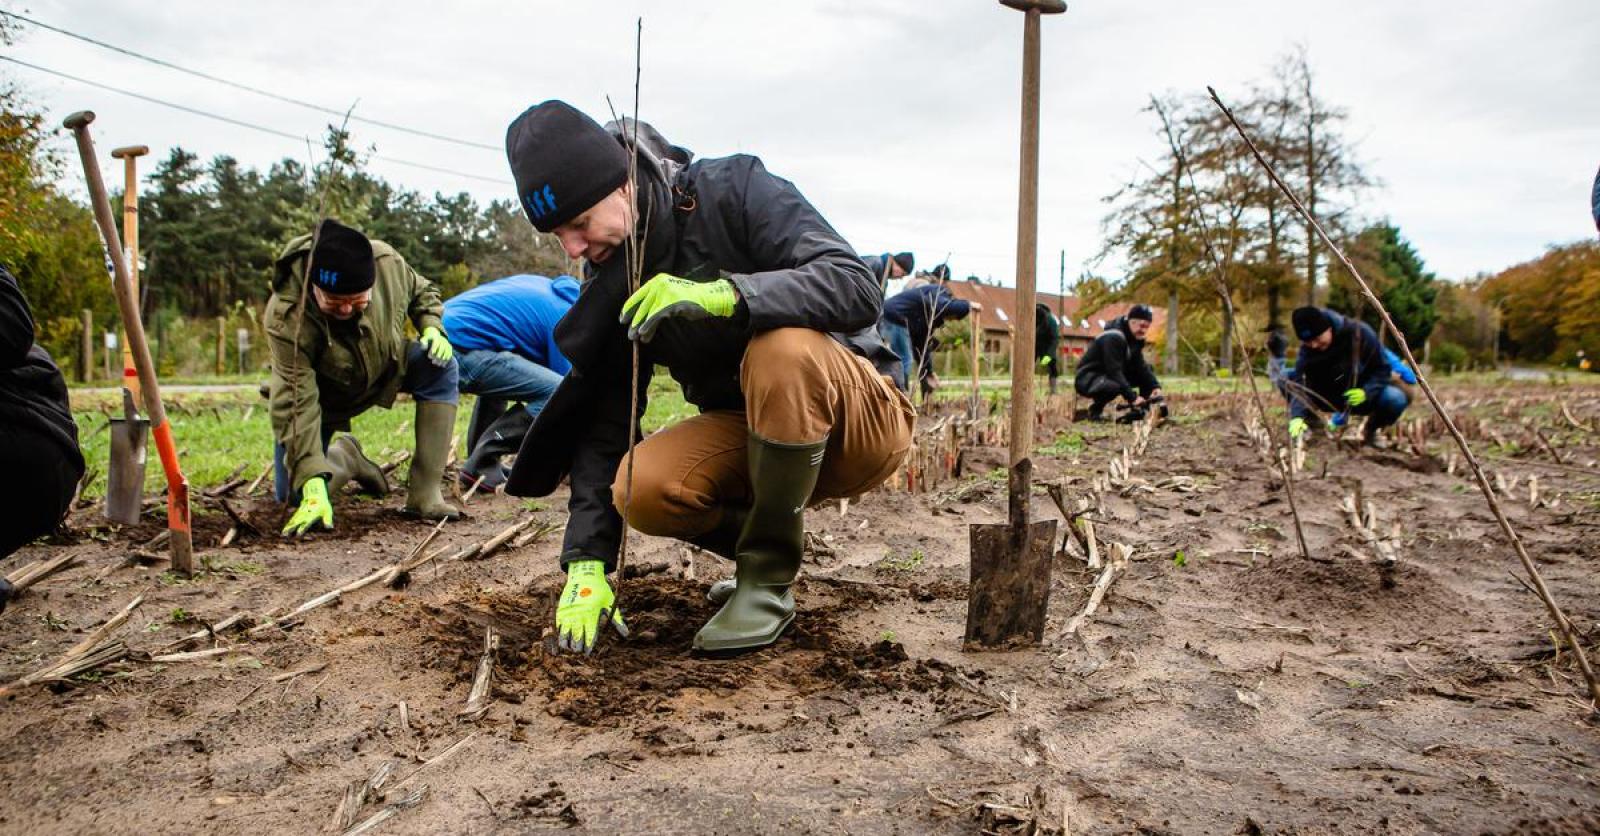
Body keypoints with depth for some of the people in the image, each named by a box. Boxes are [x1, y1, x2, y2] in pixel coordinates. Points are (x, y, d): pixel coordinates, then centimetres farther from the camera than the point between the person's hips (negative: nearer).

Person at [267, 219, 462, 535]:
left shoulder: (387, 261, -28)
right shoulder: (286, 318, -39)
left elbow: (422, 293, -3)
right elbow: (296, 405, -39)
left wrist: (432, 328, -24)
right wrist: (313, 484, -45)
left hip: (385, 368, 3)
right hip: (323, 397, -3)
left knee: (441, 366, -26)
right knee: (293, 494, -13)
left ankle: (425, 496, -24)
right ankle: (345, 456, 22)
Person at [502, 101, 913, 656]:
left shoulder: (733, 190, -18)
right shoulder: (608, 284, -1)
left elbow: (858, 286, -29)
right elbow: (602, 423, -3)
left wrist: (722, 294, -41)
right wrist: (586, 562, -11)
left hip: (863, 419, -4)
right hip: (745, 428, 5)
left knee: (783, 348, -37)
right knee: (641, 490, -23)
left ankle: (769, 580, -19)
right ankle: (764, 546, 7)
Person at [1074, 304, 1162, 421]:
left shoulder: (1135, 337, 4)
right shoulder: (1113, 337, -24)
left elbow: (1140, 366, -1)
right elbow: (1114, 371, -31)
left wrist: (1155, 386, -18)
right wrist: (1132, 397, -35)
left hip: (1111, 376, 9)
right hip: (1088, 378, -9)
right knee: (1114, 386, -41)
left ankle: (1138, 411, 5)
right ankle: (1095, 410, -13)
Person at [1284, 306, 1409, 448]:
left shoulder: (1360, 333, -22)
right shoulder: (1307, 347, -18)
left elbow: (1382, 369, -13)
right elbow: (1299, 382, -29)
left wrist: (1367, 391, -32)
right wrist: (1297, 416, -46)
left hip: (1361, 397, -1)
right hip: (1329, 397, 1)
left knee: (1396, 398, -33)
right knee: (1287, 378, -21)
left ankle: (1370, 431, 0)